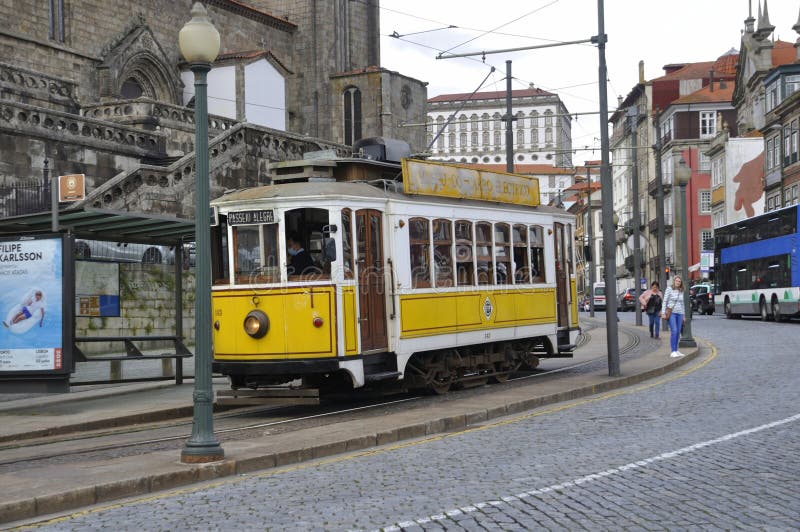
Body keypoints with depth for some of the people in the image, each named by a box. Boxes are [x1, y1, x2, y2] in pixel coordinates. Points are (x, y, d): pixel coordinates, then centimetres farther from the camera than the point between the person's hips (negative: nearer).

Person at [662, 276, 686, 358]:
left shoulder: (681, 291, 10)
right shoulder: (669, 289, -5)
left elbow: (682, 304, 16)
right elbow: (665, 301, -6)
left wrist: (683, 315, 15)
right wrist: (663, 313, -12)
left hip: (679, 314, 6)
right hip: (671, 313, -6)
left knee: (678, 332, 6)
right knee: (674, 331, -16)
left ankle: (676, 351, 14)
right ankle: (673, 352, -16)